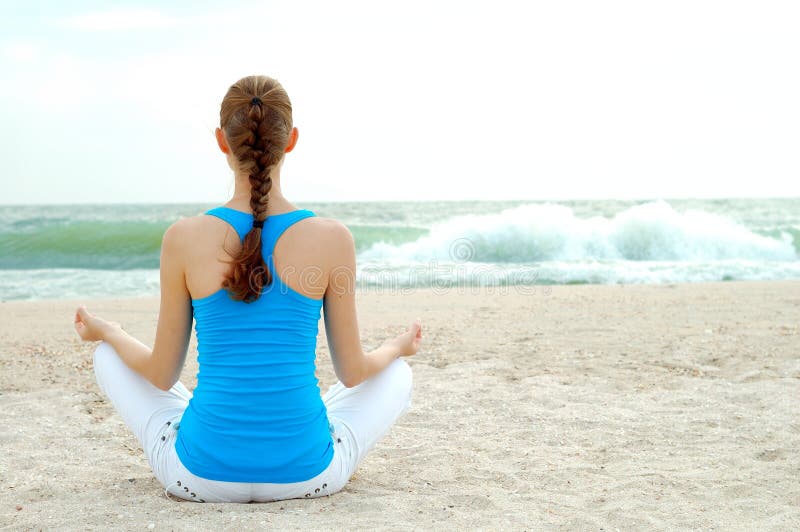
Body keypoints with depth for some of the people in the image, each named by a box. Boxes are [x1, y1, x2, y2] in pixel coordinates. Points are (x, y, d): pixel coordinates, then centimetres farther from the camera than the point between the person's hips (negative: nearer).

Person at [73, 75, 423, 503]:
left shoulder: (184, 238, -8)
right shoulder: (332, 238, -9)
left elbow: (162, 374, 2)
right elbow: (352, 372, 1)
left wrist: (106, 331, 22)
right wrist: (398, 346, 23)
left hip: (200, 475, 0)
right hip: (308, 473, 0)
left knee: (109, 356, 27)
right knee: (397, 373, 28)